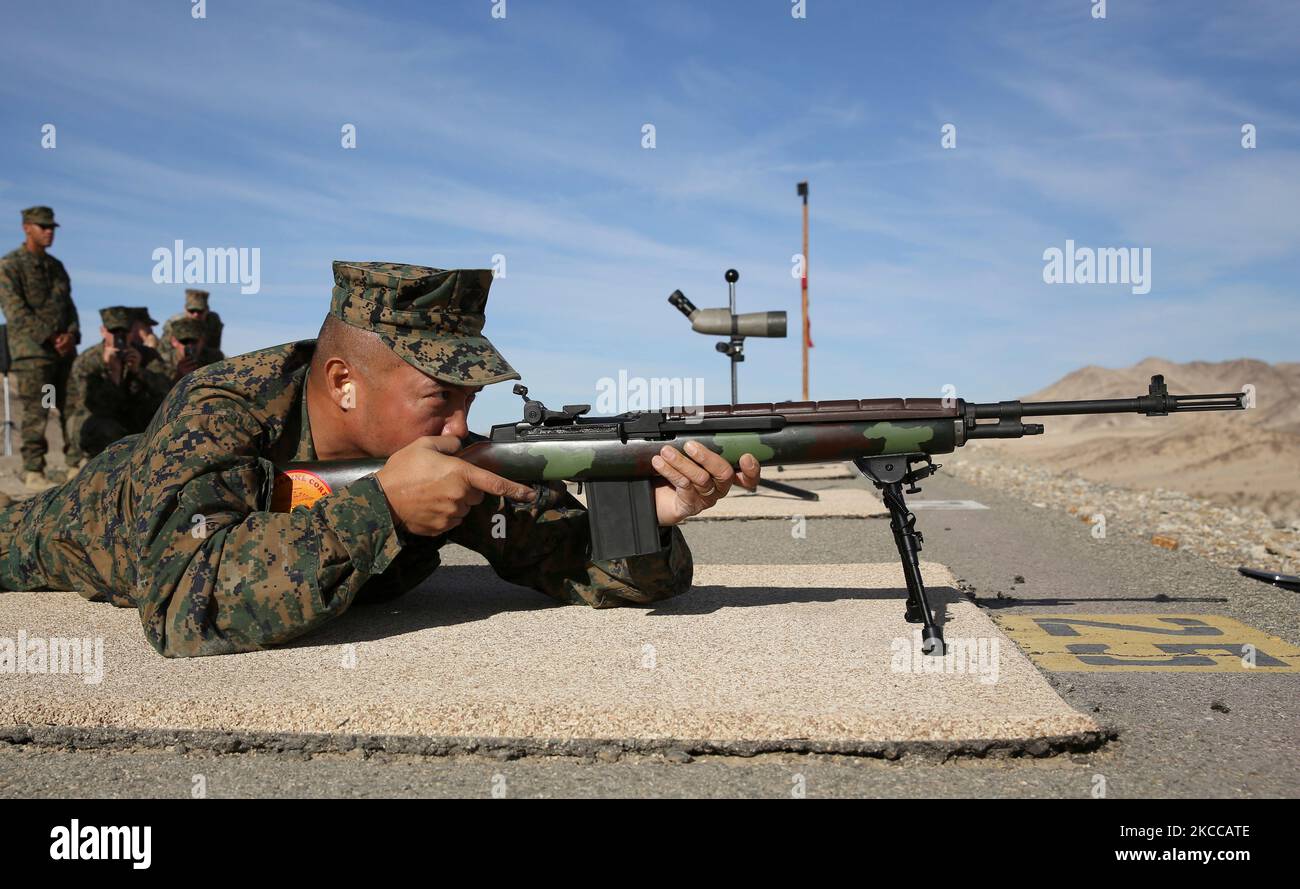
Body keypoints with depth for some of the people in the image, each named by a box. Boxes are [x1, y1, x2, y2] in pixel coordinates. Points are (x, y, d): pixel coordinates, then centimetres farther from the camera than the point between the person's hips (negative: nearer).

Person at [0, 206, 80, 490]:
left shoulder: (56, 266, 19)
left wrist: (71, 335, -3)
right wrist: (51, 337, -15)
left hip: (65, 350, 6)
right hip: (32, 351, -6)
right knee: (35, 413, -6)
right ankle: (33, 472, -2)